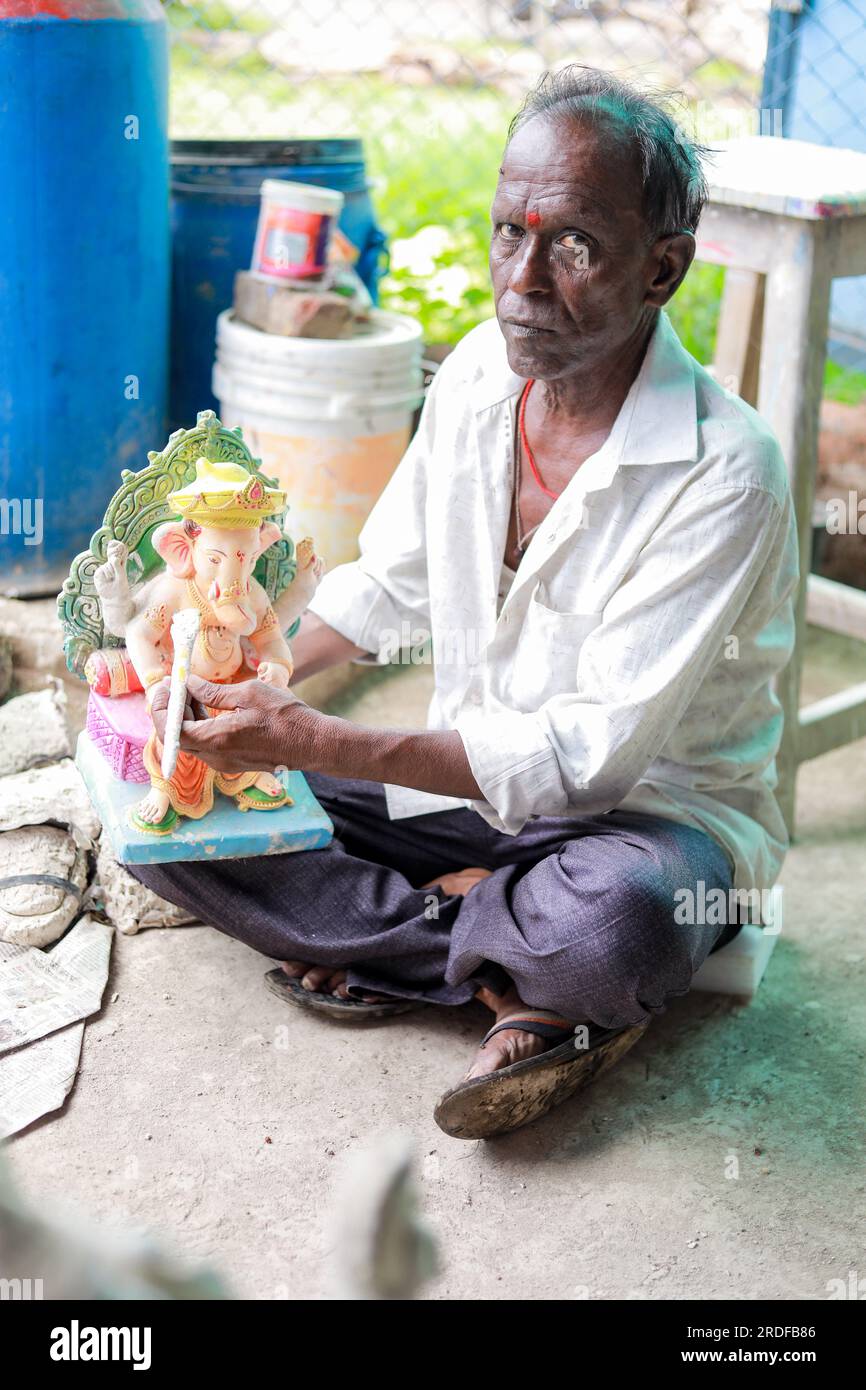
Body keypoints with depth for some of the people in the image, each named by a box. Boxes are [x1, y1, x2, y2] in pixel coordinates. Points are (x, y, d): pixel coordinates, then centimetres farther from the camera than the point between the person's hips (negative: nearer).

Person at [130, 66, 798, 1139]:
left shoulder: (724, 474, -24)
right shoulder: (479, 373, -4)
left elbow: (593, 752, -26)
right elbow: (387, 585, 11)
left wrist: (317, 741, -30)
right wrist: (244, 678, -6)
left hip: (648, 816, -5)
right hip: (463, 783, 6)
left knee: (619, 916, -42)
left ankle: (402, 937, -7)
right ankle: (531, 982, -13)